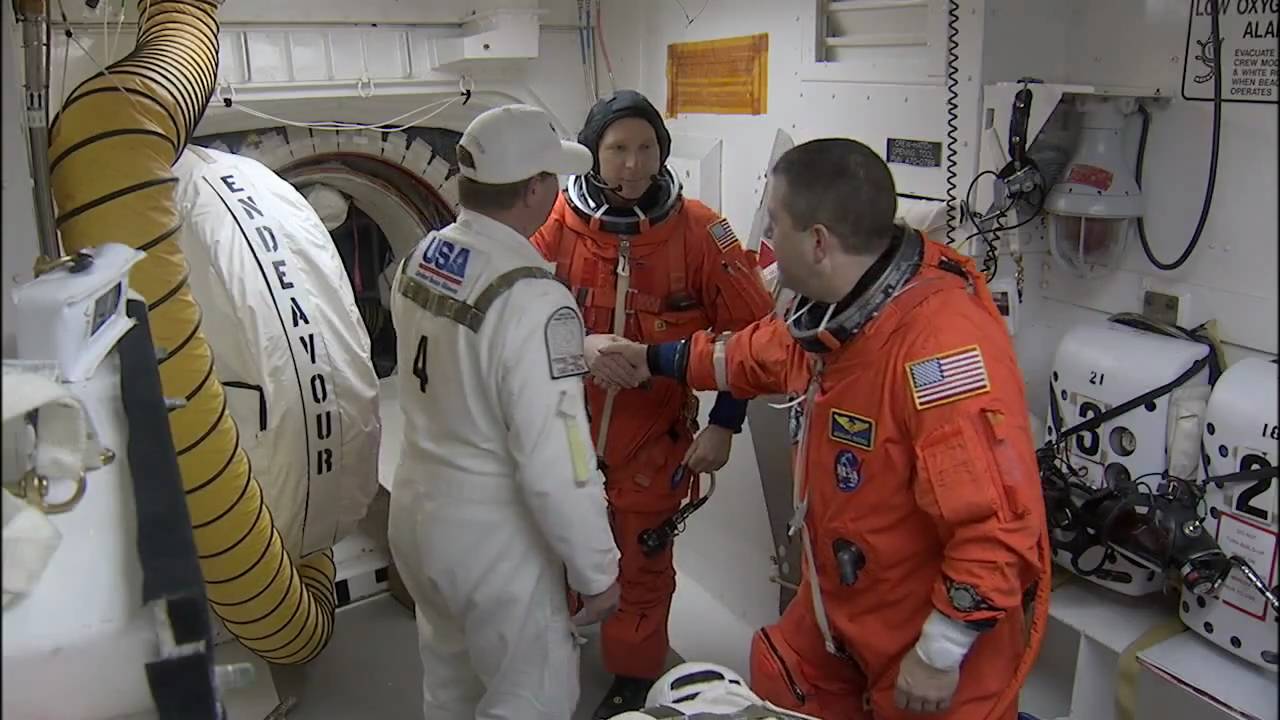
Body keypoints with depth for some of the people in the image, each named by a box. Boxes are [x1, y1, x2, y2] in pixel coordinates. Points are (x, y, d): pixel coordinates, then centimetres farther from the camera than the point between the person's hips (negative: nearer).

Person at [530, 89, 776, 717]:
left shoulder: (699, 231, -13)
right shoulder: (558, 222, -10)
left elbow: (750, 330, -8)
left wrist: (724, 425, -11)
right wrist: (578, 346, -30)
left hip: (654, 436, -2)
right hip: (567, 425, 2)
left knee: (642, 566, 14)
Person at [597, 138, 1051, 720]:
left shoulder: (941, 339, -33)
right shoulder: (833, 306, -4)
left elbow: (998, 521, -32)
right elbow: (757, 355, 19)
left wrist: (940, 655, -23)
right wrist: (655, 359, 26)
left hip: (944, 635, -8)